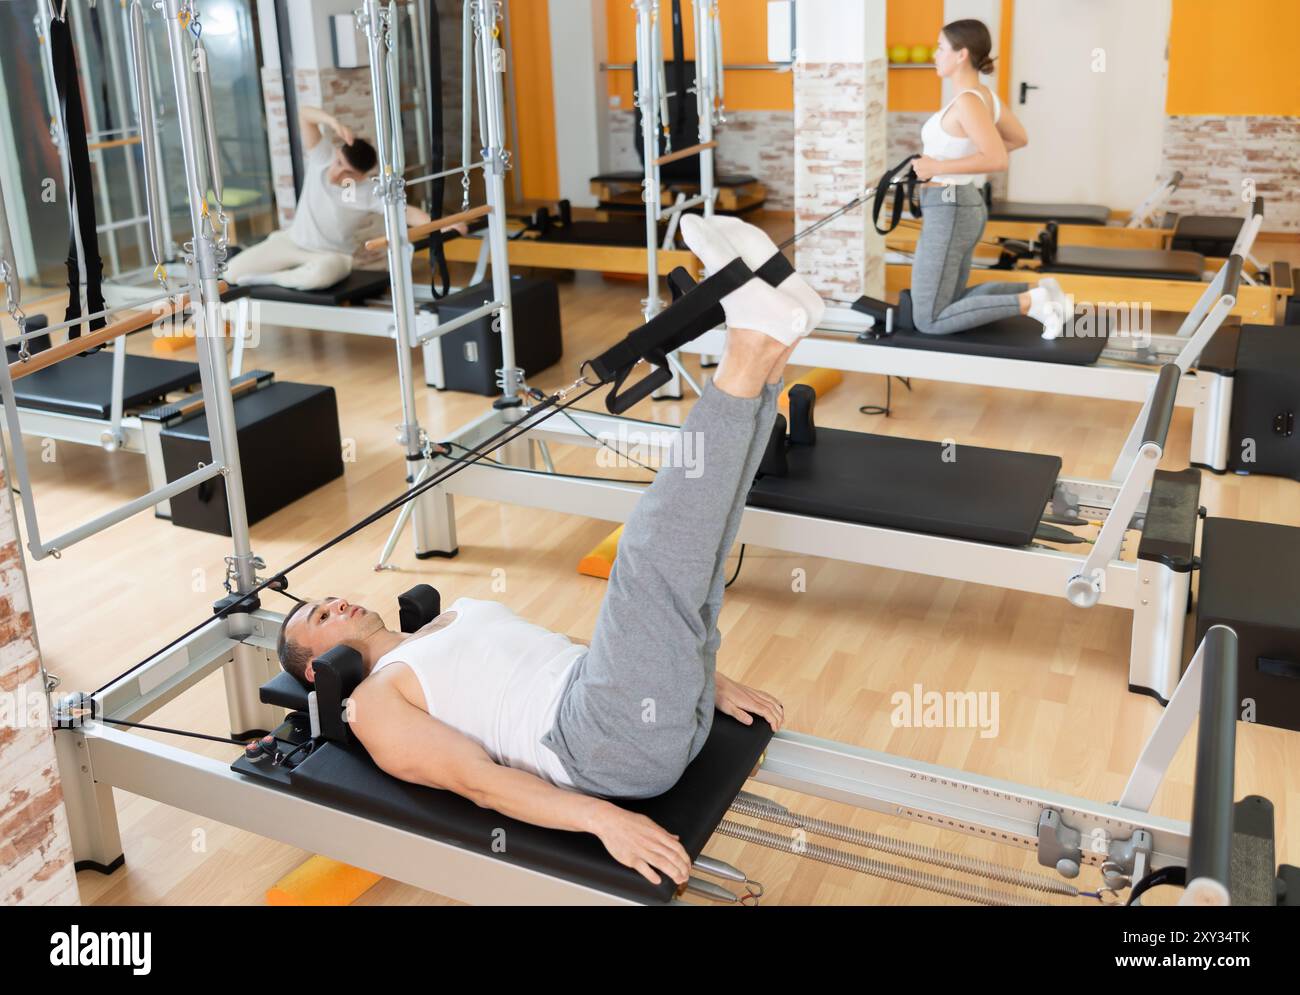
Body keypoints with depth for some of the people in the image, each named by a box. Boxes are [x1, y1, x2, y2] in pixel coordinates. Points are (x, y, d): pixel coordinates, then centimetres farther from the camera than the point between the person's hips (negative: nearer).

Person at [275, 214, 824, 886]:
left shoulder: (457, 618, 32)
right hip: (620, 743, -8)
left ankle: (767, 347, -19)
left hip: (669, 705, 8)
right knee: (653, 551, -30)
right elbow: (478, 780, -9)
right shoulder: (377, 705, 8)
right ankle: (751, 349, -31)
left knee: (688, 521, 5)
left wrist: (706, 677, 20)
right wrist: (599, 816, -25)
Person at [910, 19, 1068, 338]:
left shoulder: (968, 101, -19)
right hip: (964, 206, 10)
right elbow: (1019, 139, 24)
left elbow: (998, 161, -29)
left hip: (948, 211, -10)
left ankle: (1027, 303, -9)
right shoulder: (984, 95, 9)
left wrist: (938, 166, -22)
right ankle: (1037, 290, 13)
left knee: (929, 321, -4)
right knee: (952, 303, 21)